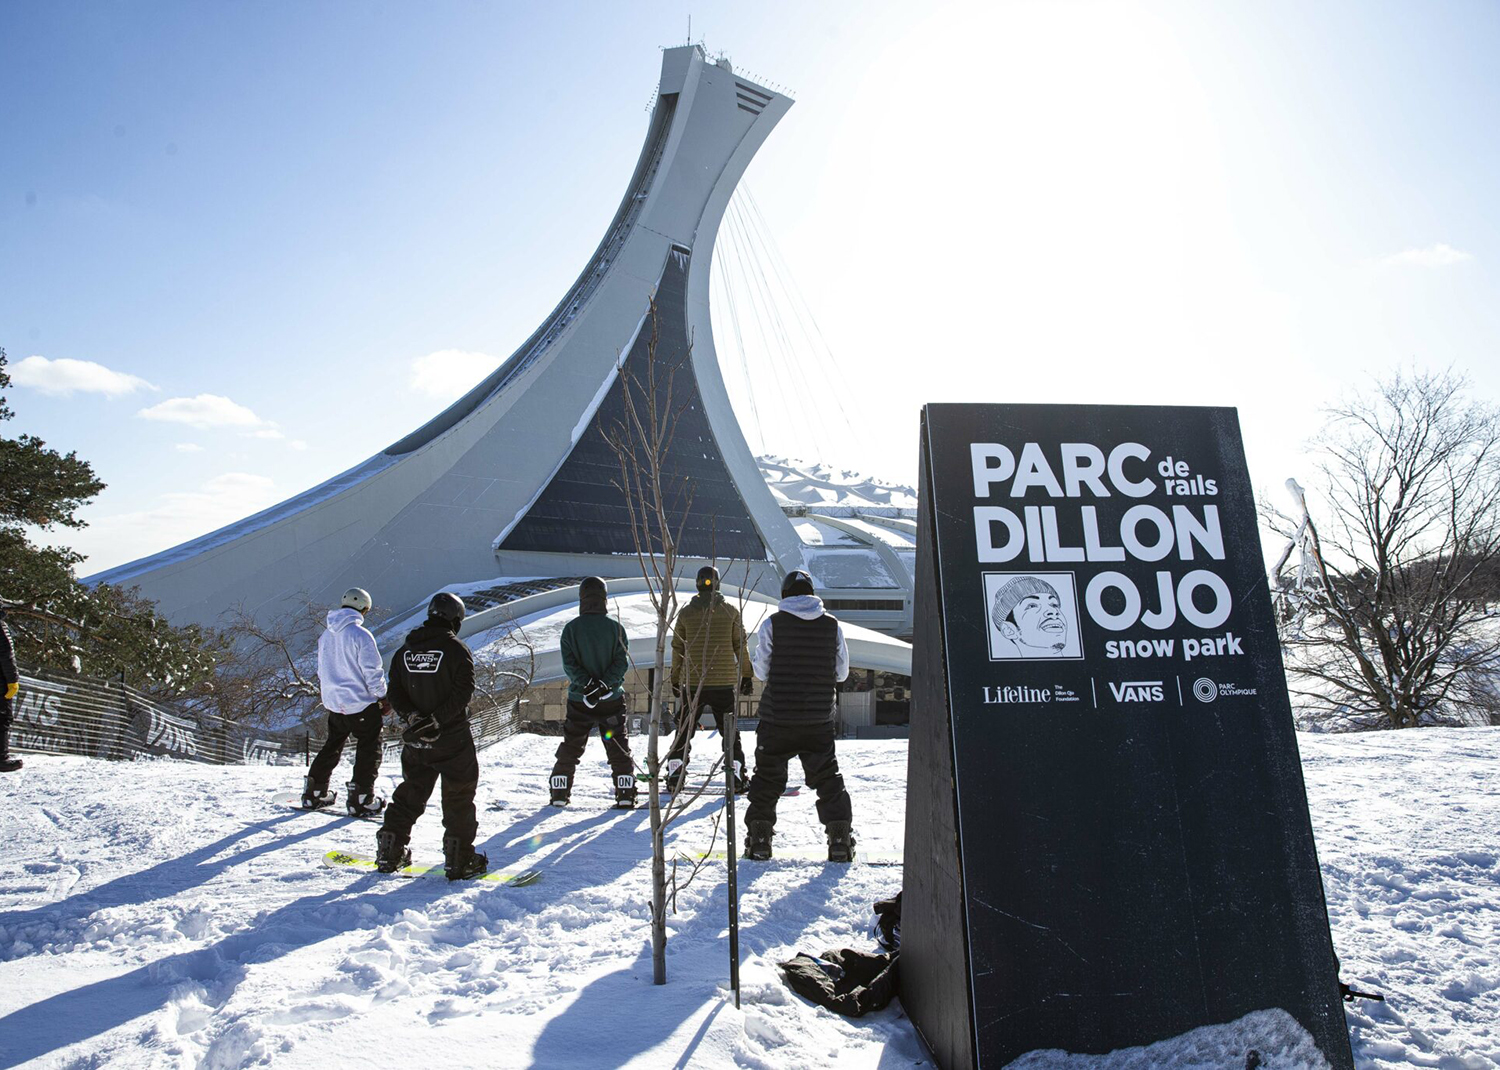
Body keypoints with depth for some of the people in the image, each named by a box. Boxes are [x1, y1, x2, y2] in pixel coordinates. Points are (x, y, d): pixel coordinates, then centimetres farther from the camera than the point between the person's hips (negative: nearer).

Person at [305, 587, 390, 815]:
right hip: (361, 703, -7)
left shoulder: (325, 635, 5)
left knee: (332, 745, 22)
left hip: (333, 702, 7)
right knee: (368, 749, 4)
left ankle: (314, 794, 26)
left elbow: (322, 670, 16)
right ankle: (361, 799, 2)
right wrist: (383, 698, -4)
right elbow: (372, 671, -16)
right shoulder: (360, 634, -18)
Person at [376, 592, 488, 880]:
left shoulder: (405, 650, 7)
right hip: (453, 739, -5)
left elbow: (395, 692, 2)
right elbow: (462, 692, -19)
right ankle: (460, 860, 6)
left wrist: (413, 717, -9)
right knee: (458, 797, 4)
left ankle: (389, 854, 23)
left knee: (410, 793, 19)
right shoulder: (456, 649, -11)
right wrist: (435, 721, -18)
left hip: (415, 740, 5)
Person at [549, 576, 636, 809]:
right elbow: (622, 662, -10)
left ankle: (559, 793, 19)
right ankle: (626, 793, 3)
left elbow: (569, 663, -10)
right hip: (612, 699, 0)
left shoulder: (571, 628, -3)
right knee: (618, 747, 7)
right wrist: (605, 684, -16)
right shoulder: (615, 627, -4)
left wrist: (588, 684, -15)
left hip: (579, 699, 1)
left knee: (570, 747, 13)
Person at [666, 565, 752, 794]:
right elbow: (740, 646, 3)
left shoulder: (686, 612, 2)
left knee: (685, 730, 12)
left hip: (693, 683, 1)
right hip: (724, 681, 0)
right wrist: (747, 676, 10)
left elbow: (677, 648, 6)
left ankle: (674, 775, 9)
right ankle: (737, 776, 5)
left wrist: (675, 679, 15)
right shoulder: (730, 611, 0)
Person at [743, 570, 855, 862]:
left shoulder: (772, 624, -7)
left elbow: (761, 671, -2)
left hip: (778, 717, -2)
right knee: (827, 777, 13)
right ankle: (840, 838, 11)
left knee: (767, 776, 11)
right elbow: (842, 672, 7)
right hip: (820, 718, 2)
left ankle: (759, 838, 12)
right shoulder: (832, 624, 0)